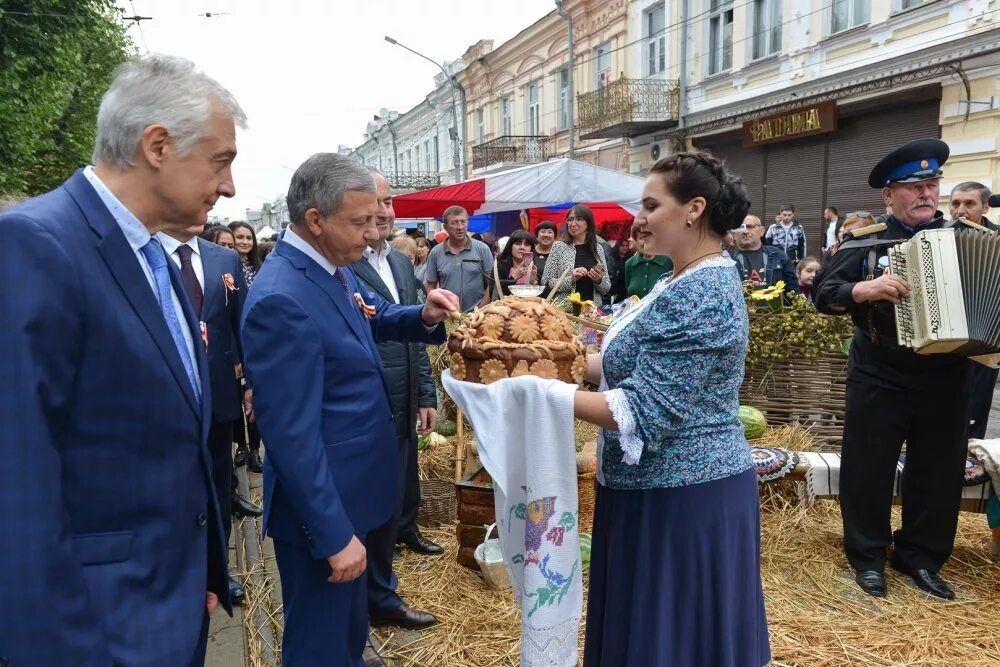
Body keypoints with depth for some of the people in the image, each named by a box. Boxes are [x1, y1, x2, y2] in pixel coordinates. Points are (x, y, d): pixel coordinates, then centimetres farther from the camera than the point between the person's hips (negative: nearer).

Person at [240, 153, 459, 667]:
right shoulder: (280, 300, -27)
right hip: (322, 507, -9)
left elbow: (373, 317, 20)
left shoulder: (333, 268, 1)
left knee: (350, 621, 29)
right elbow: (292, 435, -27)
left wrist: (424, 316, -2)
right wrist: (334, 532, -22)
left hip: (349, 490, 9)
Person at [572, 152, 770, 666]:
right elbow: (636, 365, 11)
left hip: (680, 496, -10)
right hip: (666, 489, 10)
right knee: (650, 620, 23)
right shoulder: (686, 282, 8)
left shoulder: (699, 297, -24)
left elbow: (641, 414, -27)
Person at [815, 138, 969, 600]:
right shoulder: (865, 242, -3)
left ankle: (920, 557, 30)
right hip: (880, 378, -3)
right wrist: (863, 290, -26)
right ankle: (868, 555, 23)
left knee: (939, 470, 12)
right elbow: (823, 293, -8)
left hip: (946, 377, 4)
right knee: (869, 467, 6)